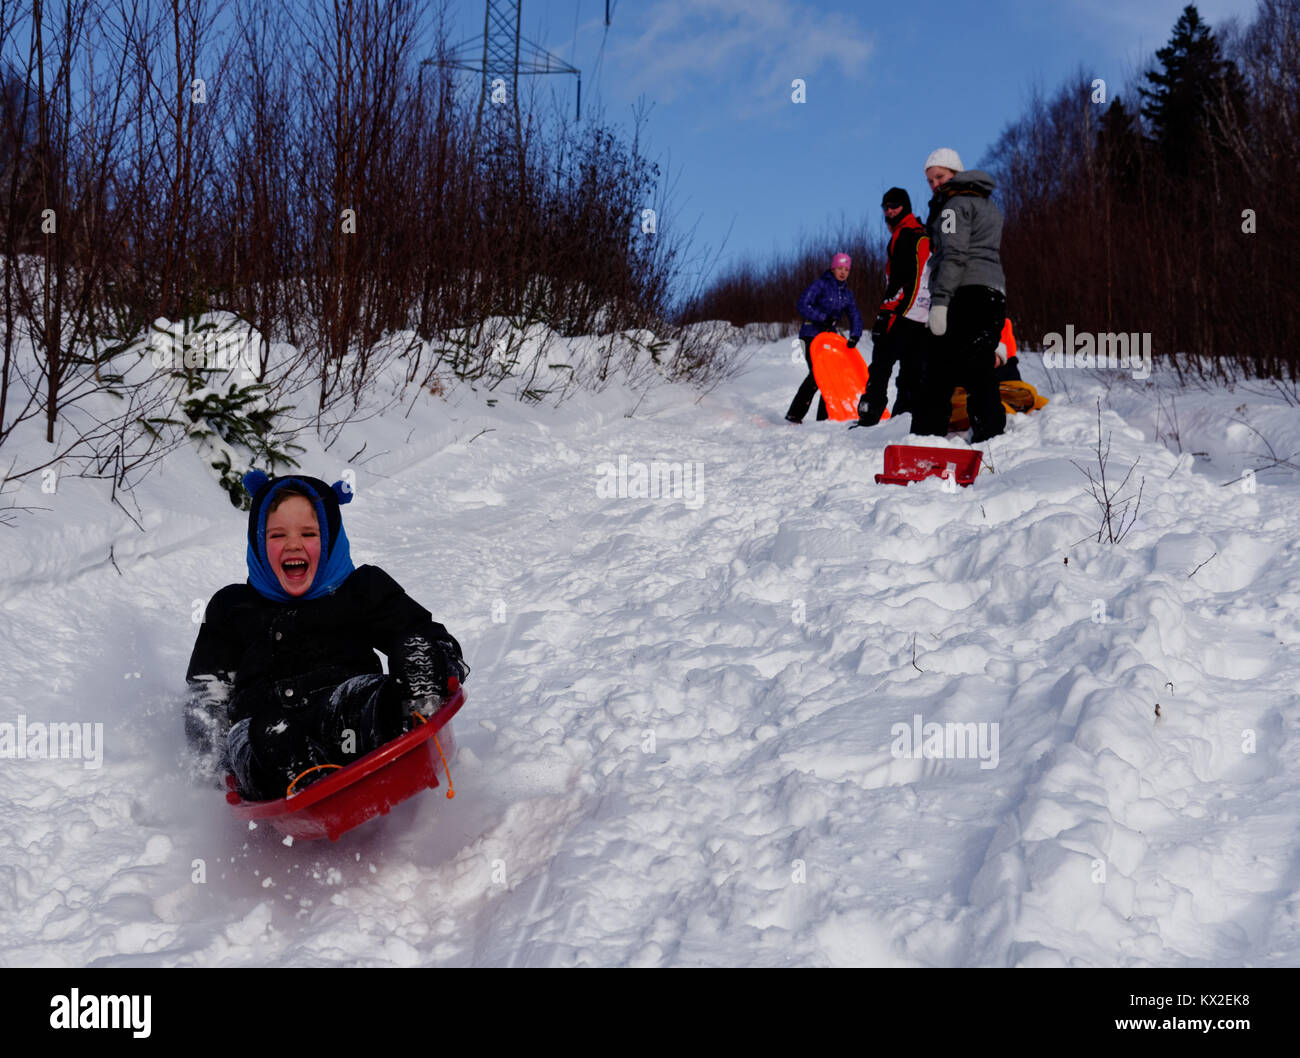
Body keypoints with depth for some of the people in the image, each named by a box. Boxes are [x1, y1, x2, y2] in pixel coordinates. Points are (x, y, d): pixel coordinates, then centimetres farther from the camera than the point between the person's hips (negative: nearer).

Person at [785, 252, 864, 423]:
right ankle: (794, 414, -14)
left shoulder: (847, 293, 13)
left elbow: (855, 315, 9)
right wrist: (823, 317, -23)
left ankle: (824, 417, 10)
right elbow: (803, 305, -15)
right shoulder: (820, 284, -7)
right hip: (812, 334, -7)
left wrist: (854, 335, -9)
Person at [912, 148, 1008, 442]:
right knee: (979, 371, 10)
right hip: (995, 294, 9)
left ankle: (926, 440, -14)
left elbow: (954, 255, -15)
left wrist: (939, 300, -21)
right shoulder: (989, 205, 25)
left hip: (965, 294, -9)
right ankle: (990, 435, 6)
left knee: (937, 373, -10)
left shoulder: (955, 204, -3)